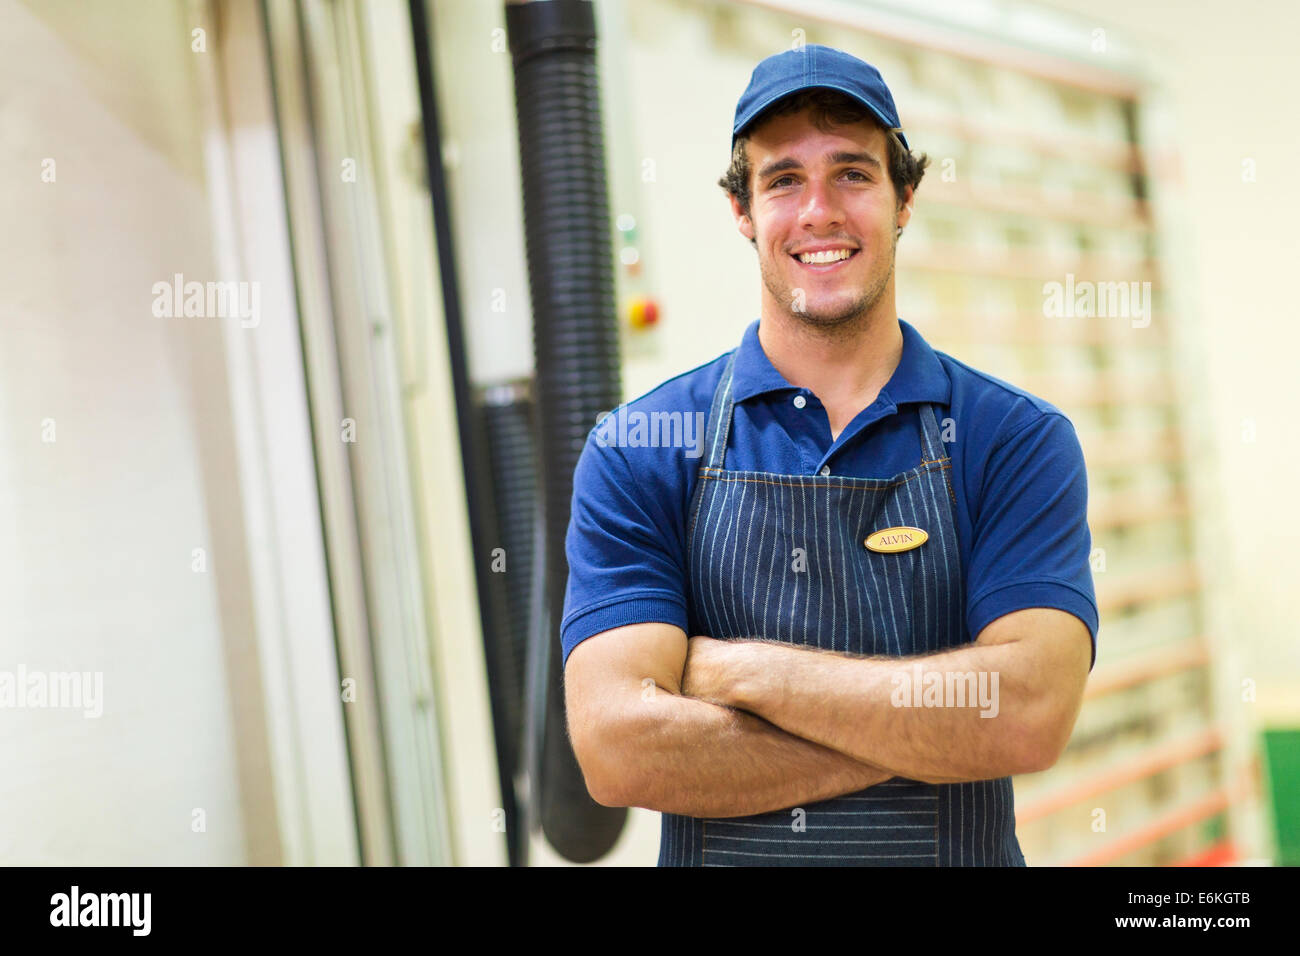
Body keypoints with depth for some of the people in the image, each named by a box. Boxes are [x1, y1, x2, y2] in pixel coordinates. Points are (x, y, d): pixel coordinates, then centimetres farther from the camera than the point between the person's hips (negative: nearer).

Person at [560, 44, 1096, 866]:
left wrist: (737, 668, -19)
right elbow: (618, 748, -19)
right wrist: (937, 735, -20)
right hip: (717, 858, 0)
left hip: (966, 851, 0)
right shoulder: (635, 451, -8)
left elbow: (1030, 715, -21)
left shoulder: (1019, 442, -7)